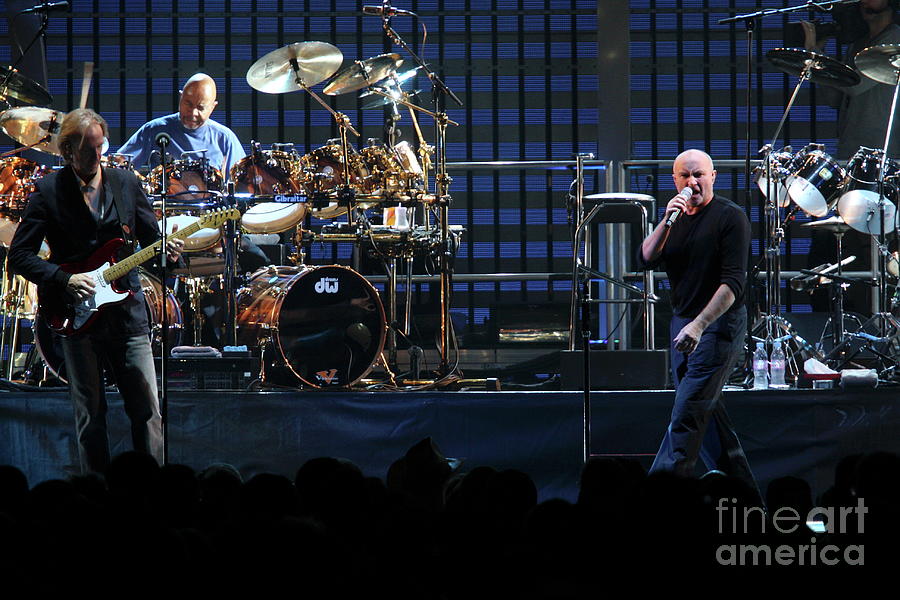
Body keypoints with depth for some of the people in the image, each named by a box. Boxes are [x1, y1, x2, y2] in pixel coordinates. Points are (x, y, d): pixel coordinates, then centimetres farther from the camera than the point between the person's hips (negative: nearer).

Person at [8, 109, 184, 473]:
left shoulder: (126, 184, 8)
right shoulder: (48, 192, -2)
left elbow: (150, 238, 14)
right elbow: (19, 255, -3)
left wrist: (166, 251, -9)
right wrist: (64, 279, -15)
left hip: (127, 312, 2)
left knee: (147, 411, 0)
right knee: (90, 415, 4)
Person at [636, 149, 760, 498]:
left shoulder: (730, 217, -9)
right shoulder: (677, 217, 12)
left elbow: (733, 283, -17)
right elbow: (646, 260, -1)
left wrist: (699, 325, -25)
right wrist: (667, 221, -14)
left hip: (719, 324, -8)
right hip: (683, 324, 8)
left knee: (687, 414, -14)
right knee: (706, 412, 11)